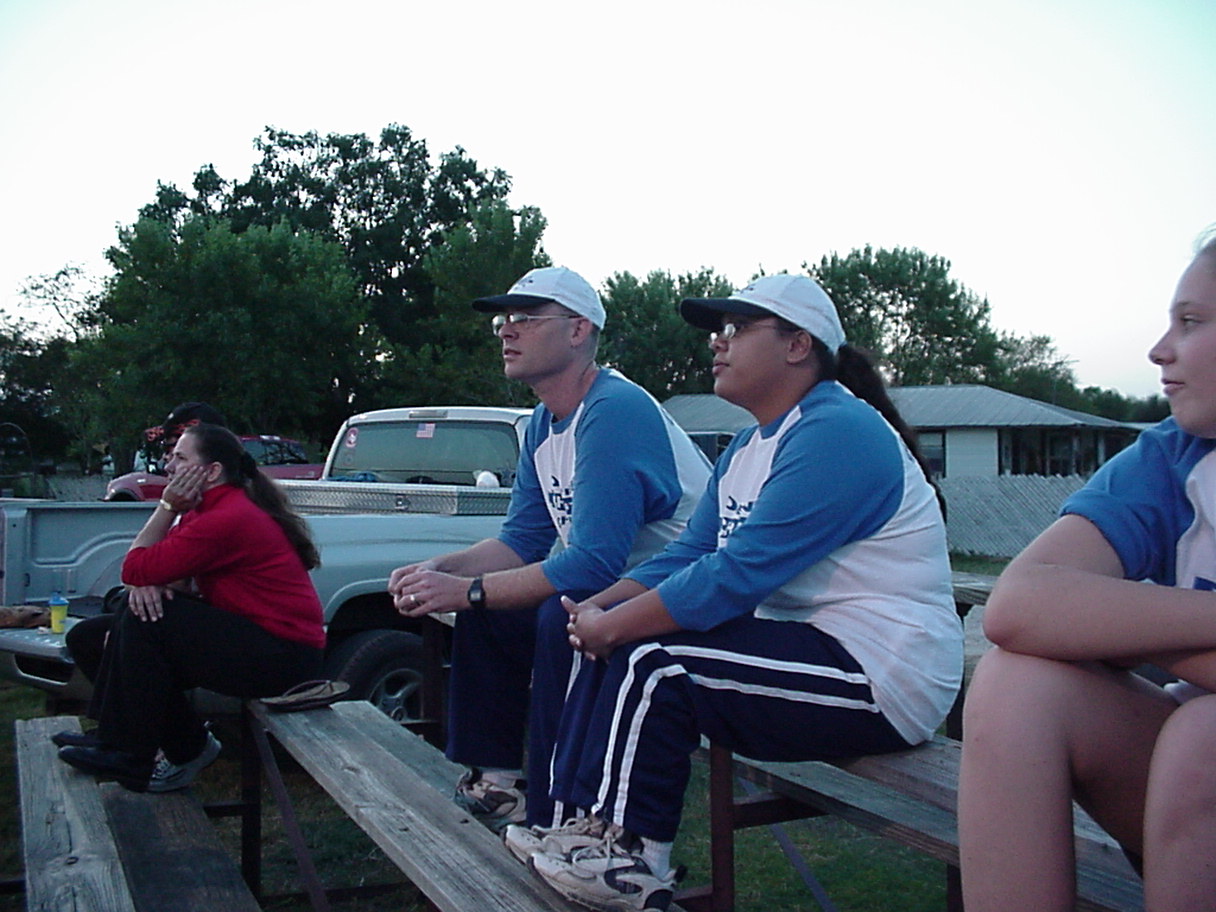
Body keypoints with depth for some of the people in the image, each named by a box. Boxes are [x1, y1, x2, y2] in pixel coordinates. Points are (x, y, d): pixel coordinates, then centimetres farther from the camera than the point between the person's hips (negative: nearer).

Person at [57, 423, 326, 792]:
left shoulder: (228, 519, -22)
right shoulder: (212, 509, 13)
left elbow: (135, 569, -17)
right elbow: (158, 566, 11)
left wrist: (167, 506, -8)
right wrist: (146, 587, -12)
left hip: (284, 660, -11)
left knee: (145, 623, -15)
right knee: (143, 608, 9)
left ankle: (132, 758, -1)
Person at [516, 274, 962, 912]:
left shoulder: (836, 431, -19)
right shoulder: (748, 448, 14)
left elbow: (737, 576, -26)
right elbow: (687, 556, 10)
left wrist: (610, 627, -19)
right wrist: (599, 610, -6)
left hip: (879, 678, -10)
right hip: (804, 645, 10)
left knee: (654, 662, -21)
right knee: (621, 645, 2)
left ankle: (630, 859, -4)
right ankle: (587, 823, 6)